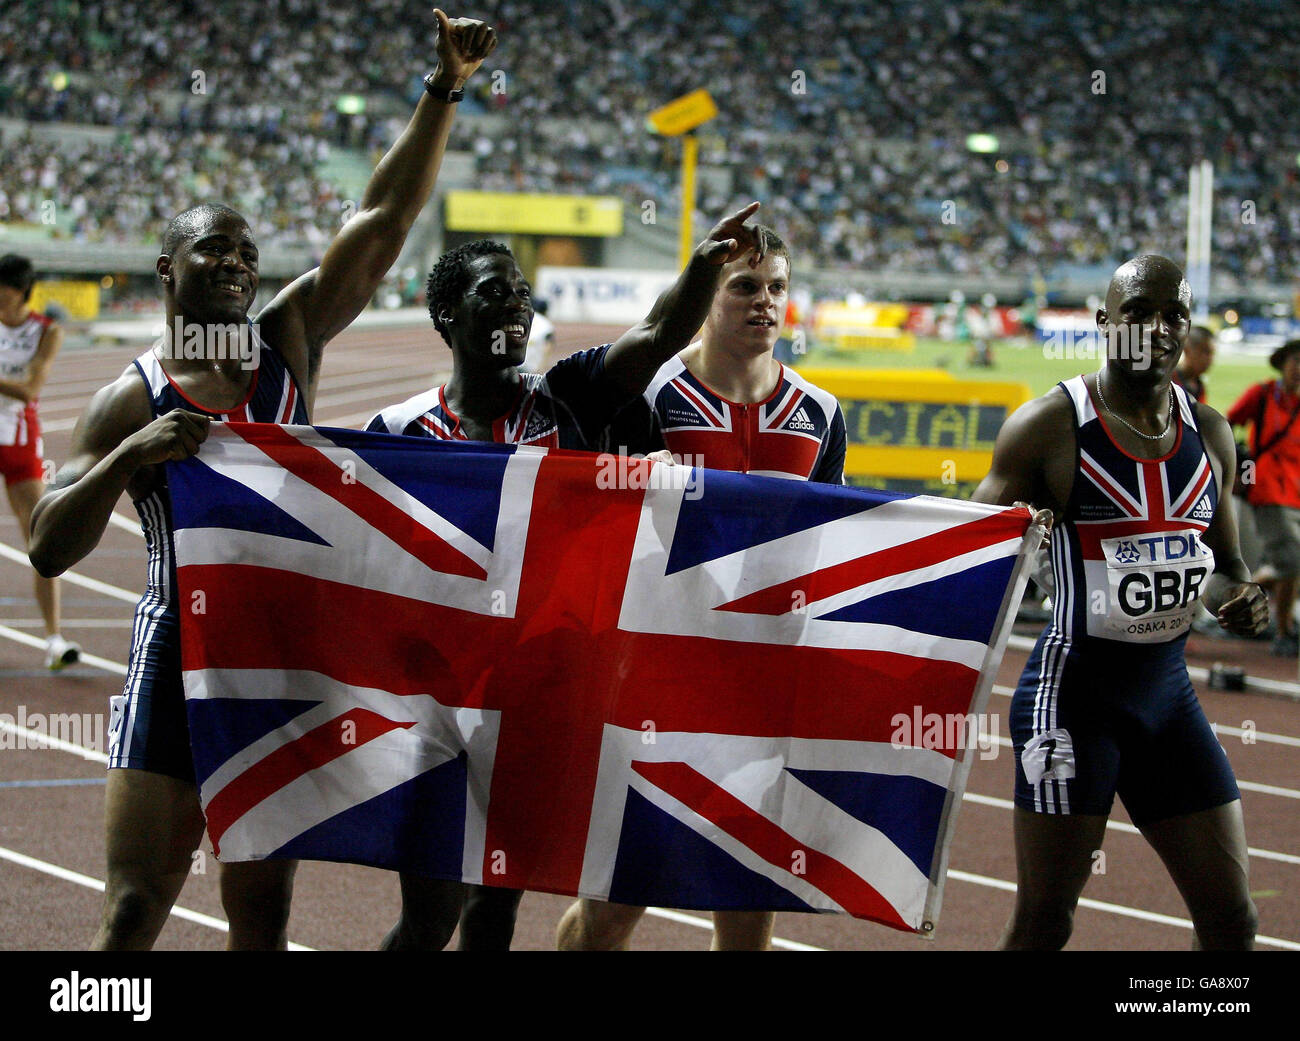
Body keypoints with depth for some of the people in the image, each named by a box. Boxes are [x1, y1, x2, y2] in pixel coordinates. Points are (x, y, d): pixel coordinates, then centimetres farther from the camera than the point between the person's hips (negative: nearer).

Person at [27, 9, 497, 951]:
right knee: (134, 913, -6)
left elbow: (383, 219, 0)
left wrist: (445, 91, -7)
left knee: (263, 916, 9)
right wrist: (130, 459, -22)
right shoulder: (130, 401, -2)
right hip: (179, 667, -3)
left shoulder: (290, 344, 6)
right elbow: (49, 550, -7)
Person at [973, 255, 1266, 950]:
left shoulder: (1208, 433, 9)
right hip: (1076, 695, -6)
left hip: (1169, 694, 6)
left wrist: (1238, 598, 0)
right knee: (1043, 925, -3)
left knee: (1231, 921, 6)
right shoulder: (1050, 425, -8)